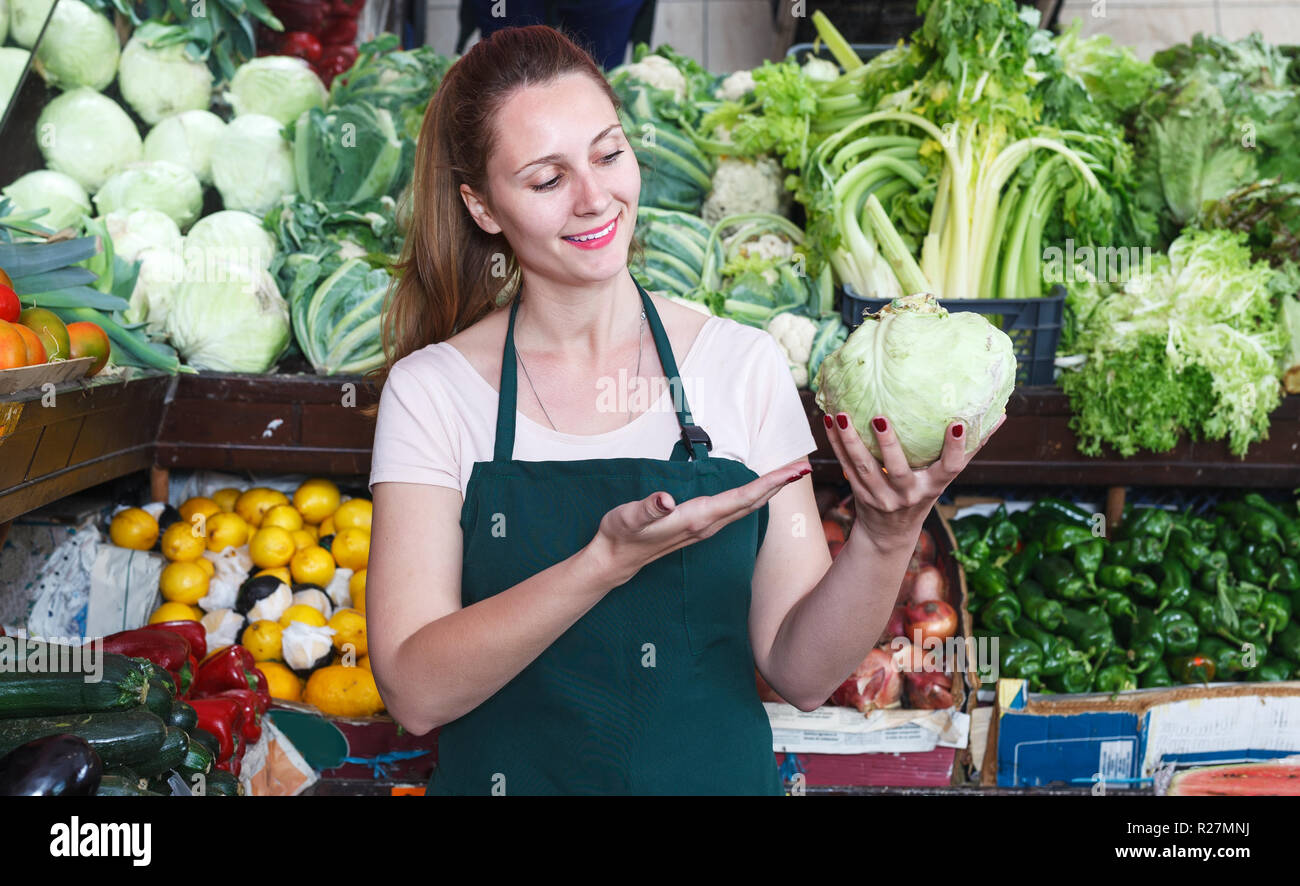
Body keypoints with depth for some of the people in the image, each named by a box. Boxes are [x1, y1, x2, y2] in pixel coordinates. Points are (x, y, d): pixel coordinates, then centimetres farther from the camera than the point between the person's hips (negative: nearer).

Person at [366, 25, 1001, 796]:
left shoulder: (744, 366, -5)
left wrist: (887, 542, -24)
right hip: (511, 774, -1)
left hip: (721, 775, 1)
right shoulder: (432, 390, -9)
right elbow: (415, 690, -18)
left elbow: (802, 673, -8)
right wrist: (609, 560, -29)